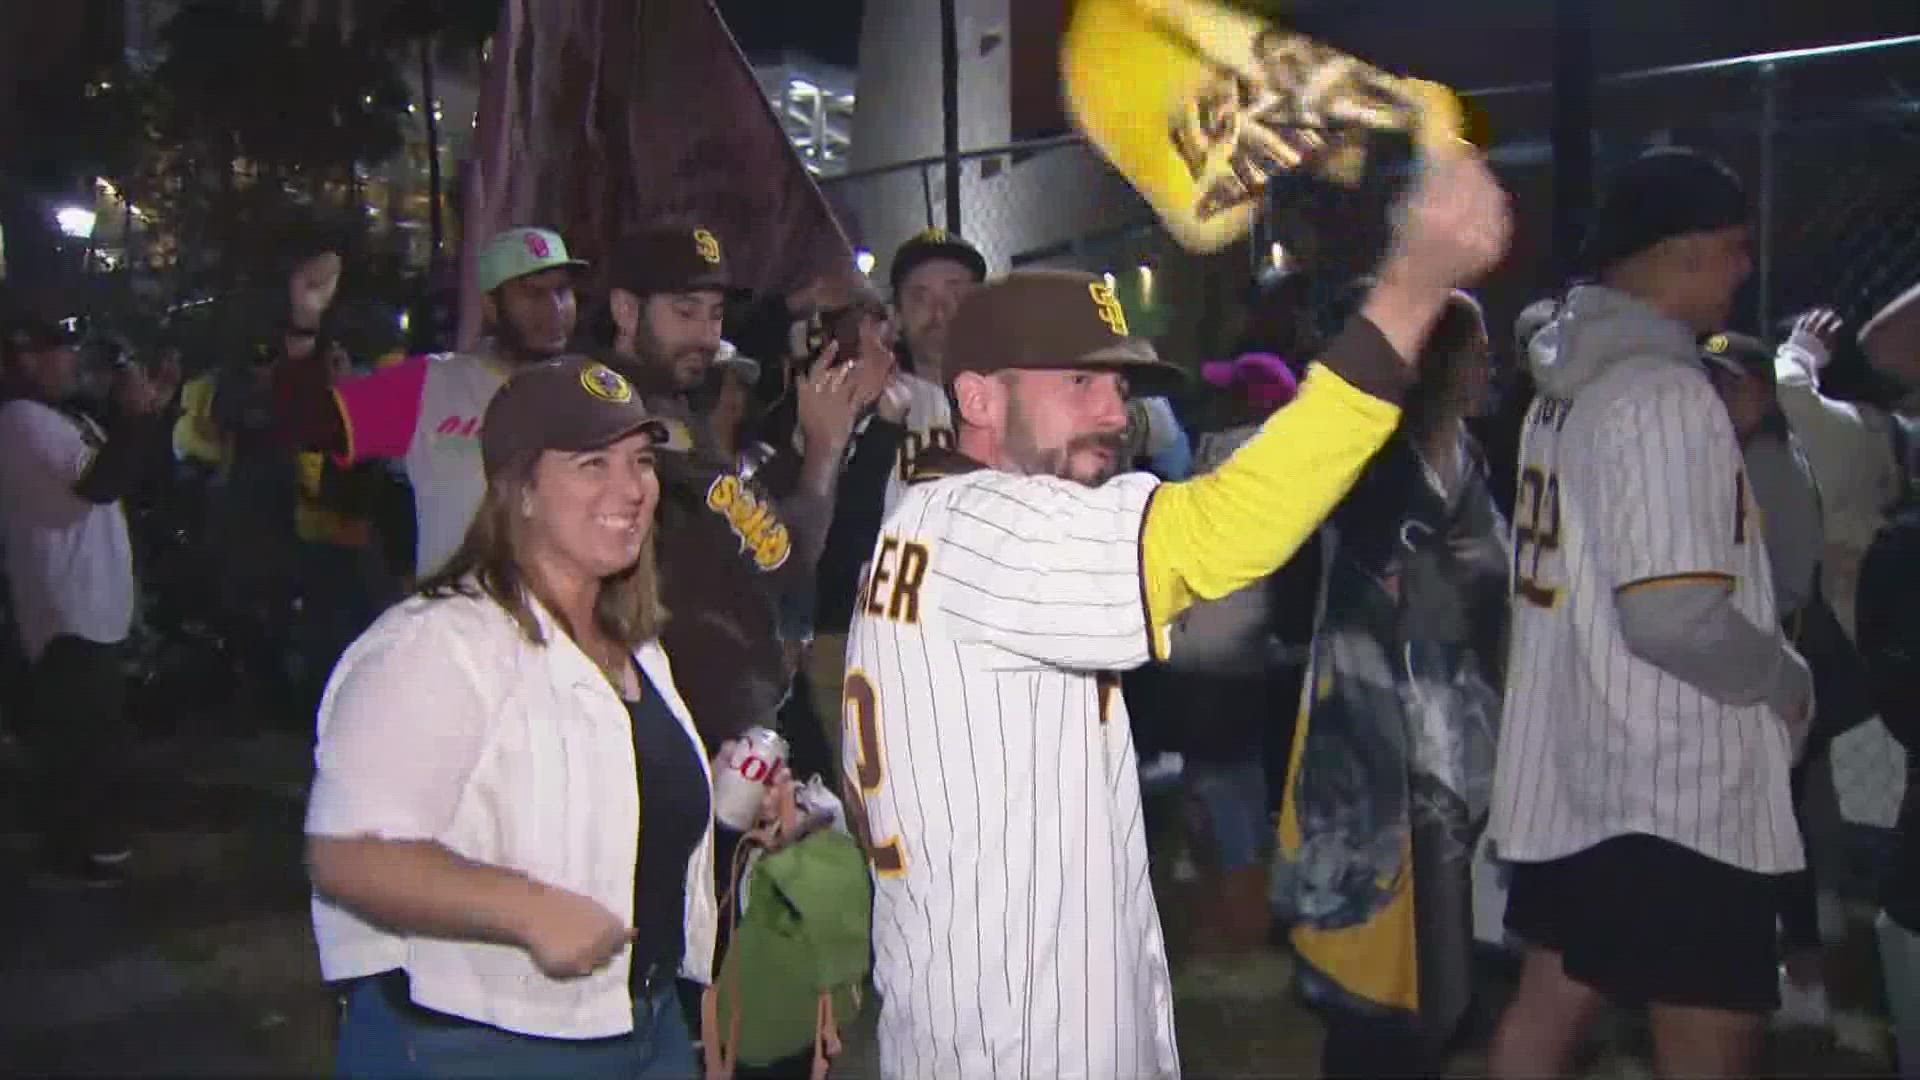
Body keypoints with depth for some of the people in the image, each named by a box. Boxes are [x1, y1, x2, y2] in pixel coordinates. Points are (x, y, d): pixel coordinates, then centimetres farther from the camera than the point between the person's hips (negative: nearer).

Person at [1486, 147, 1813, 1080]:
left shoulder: (1573, 388, 10)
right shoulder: (1663, 394, -19)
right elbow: (1675, 616, -25)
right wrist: (1788, 680, -7)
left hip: (1574, 771, 9)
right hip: (1674, 784, -9)